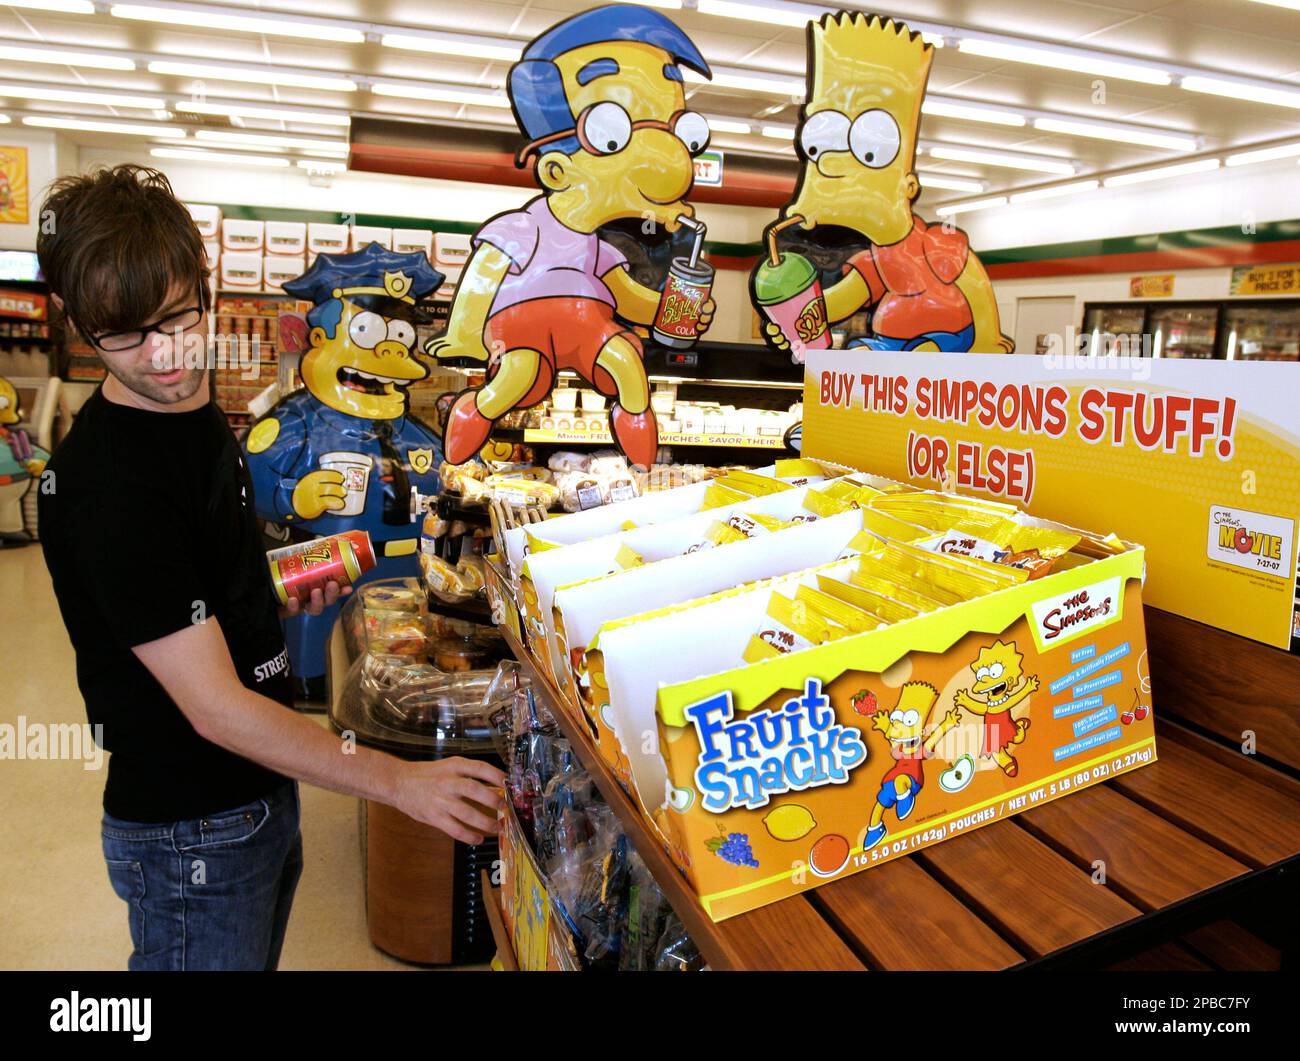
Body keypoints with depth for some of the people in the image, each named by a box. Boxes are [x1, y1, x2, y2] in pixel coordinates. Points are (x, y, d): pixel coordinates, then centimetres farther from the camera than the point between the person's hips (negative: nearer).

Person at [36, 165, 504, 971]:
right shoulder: (108, 482, -27)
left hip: (261, 781, 8)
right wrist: (401, 782, -29)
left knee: (258, 954, 26)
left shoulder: (195, 408, 2)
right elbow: (215, 707, -28)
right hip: (192, 834, -8)